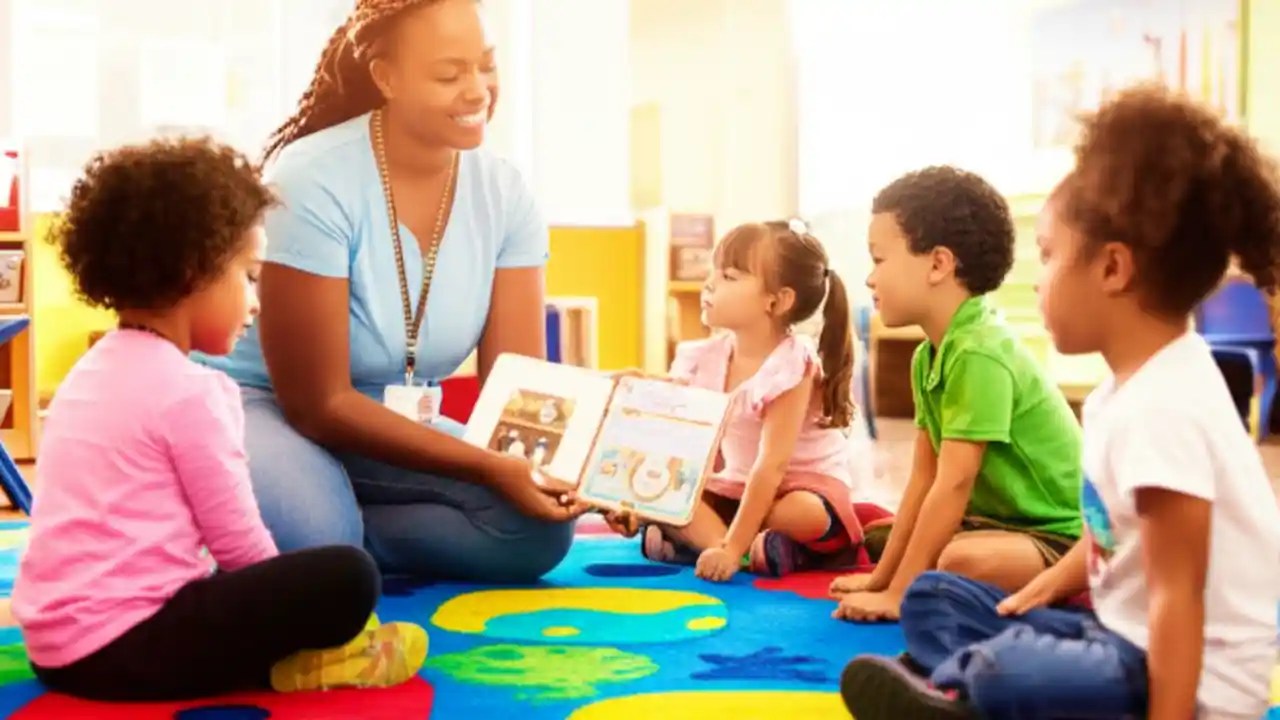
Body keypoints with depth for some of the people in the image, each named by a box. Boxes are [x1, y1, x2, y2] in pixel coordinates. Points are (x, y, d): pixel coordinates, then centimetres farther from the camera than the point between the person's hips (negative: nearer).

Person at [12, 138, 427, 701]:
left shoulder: (94, 370, 16)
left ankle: (274, 655, 6)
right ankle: (287, 666, 7)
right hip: (121, 646, -10)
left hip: (57, 639, 10)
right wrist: (283, 600, 11)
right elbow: (238, 542, -9)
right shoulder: (187, 391, -13)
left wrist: (276, 595, 22)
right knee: (348, 576, -17)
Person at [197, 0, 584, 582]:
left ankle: (330, 538, -6)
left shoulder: (504, 195, -8)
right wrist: (490, 468, -33)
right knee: (311, 534, -37)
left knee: (535, 525, -19)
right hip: (265, 408, -5)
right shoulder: (314, 183, -24)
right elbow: (318, 404, -24)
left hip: (395, 425, 5)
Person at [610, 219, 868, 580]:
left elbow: (772, 465, -30)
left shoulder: (790, 364, -24)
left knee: (806, 514, -39)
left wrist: (731, 547, -35)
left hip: (808, 491, -6)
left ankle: (701, 537, -26)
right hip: (739, 490, 6)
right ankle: (754, 552, -30)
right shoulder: (703, 359, -4)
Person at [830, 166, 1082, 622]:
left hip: (1060, 537, -9)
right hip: (1001, 518, 10)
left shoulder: (979, 353, -26)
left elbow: (954, 485, -27)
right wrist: (882, 577, 7)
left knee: (960, 562, -36)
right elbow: (924, 477, 6)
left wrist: (898, 593, -24)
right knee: (874, 536, 16)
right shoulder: (926, 358, 2)